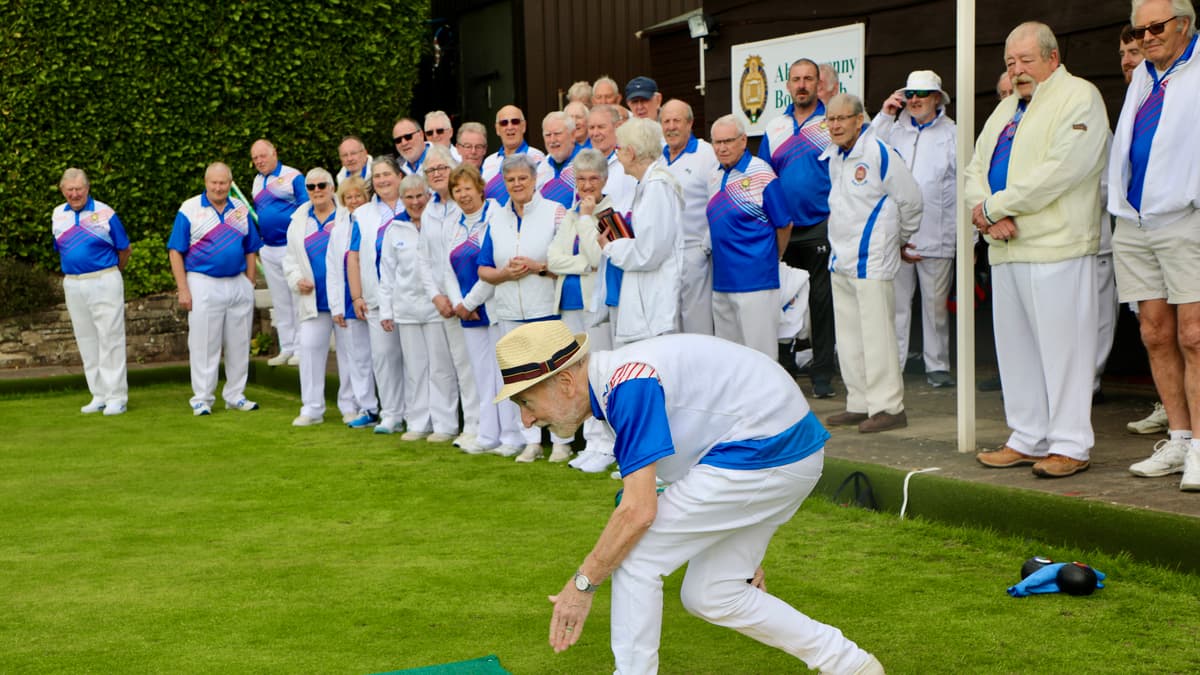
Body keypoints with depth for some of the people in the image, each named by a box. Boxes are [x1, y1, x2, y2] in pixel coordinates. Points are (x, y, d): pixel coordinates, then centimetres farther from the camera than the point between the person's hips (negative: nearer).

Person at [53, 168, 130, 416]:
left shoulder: (105, 213, -6)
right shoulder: (58, 215, 8)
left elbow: (124, 249, 3)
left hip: (104, 282, -5)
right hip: (73, 285, 5)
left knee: (110, 339, -5)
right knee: (86, 342, 8)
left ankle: (116, 396, -1)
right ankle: (99, 395, 15)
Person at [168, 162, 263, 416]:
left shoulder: (241, 210, 9)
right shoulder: (189, 210, -3)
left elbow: (250, 250, 13)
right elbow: (176, 252, -5)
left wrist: (250, 285, 7)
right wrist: (183, 290, -11)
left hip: (238, 284, 4)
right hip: (204, 285, -4)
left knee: (239, 344, 8)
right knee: (204, 345, 0)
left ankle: (235, 395, 19)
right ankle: (202, 398, 7)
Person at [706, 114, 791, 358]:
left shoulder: (762, 175, -11)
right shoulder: (714, 176, 10)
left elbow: (784, 226, -3)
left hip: (756, 280, -7)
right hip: (721, 280, 7)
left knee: (759, 352, -3)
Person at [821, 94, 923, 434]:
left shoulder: (879, 153, -12)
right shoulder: (832, 156, 11)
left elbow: (911, 199, -5)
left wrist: (900, 239, 7)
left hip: (871, 261, -8)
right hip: (841, 260, 8)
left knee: (876, 335, -7)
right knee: (849, 337, 12)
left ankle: (888, 407, -1)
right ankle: (860, 403, 21)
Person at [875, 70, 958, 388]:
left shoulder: (952, 135, 6)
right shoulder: (894, 130, 14)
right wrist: (885, 116, 1)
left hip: (937, 238, -2)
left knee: (936, 304, 5)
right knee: (895, 304, 2)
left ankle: (937, 366, 15)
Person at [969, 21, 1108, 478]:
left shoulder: (1079, 97, -4)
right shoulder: (1005, 110, 22)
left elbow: (1061, 170, -17)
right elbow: (976, 170, 16)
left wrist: (994, 206, -13)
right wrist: (991, 216, -6)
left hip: (1056, 246, -8)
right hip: (1006, 248, 8)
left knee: (1062, 345, -6)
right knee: (1015, 346, 10)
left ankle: (1070, 445, 0)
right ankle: (1028, 438, 18)